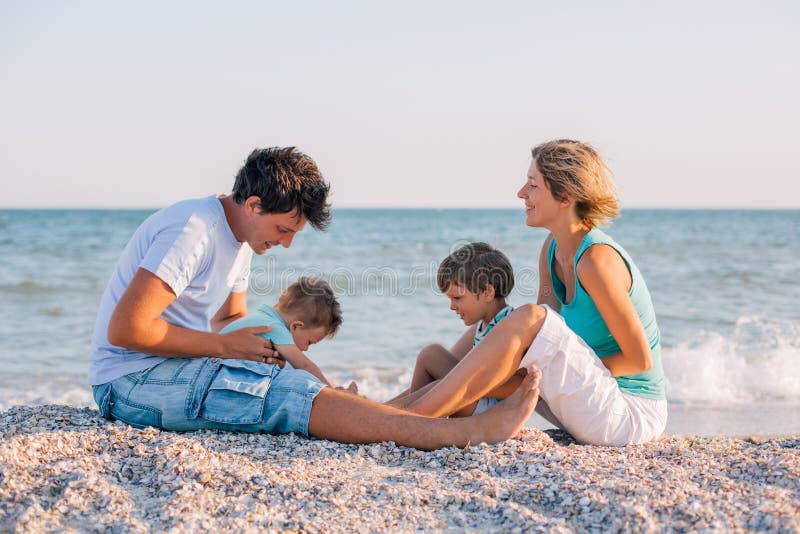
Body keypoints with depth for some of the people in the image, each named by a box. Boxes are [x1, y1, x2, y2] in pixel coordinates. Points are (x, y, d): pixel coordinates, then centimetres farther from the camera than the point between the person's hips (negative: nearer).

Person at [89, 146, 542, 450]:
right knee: (290, 393, -26)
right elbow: (125, 329, -24)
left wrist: (257, 345, -3)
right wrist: (224, 345, -16)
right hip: (131, 380, -10)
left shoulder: (240, 238, 12)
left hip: (169, 372, 10)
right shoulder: (194, 231, -19)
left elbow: (230, 320, 20)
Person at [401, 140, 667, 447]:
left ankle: (403, 421, -24)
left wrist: (566, 364, -15)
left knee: (530, 320, -24)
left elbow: (641, 359, -17)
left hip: (634, 417, -9)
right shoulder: (553, 249, 6)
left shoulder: (597, 260, -20)